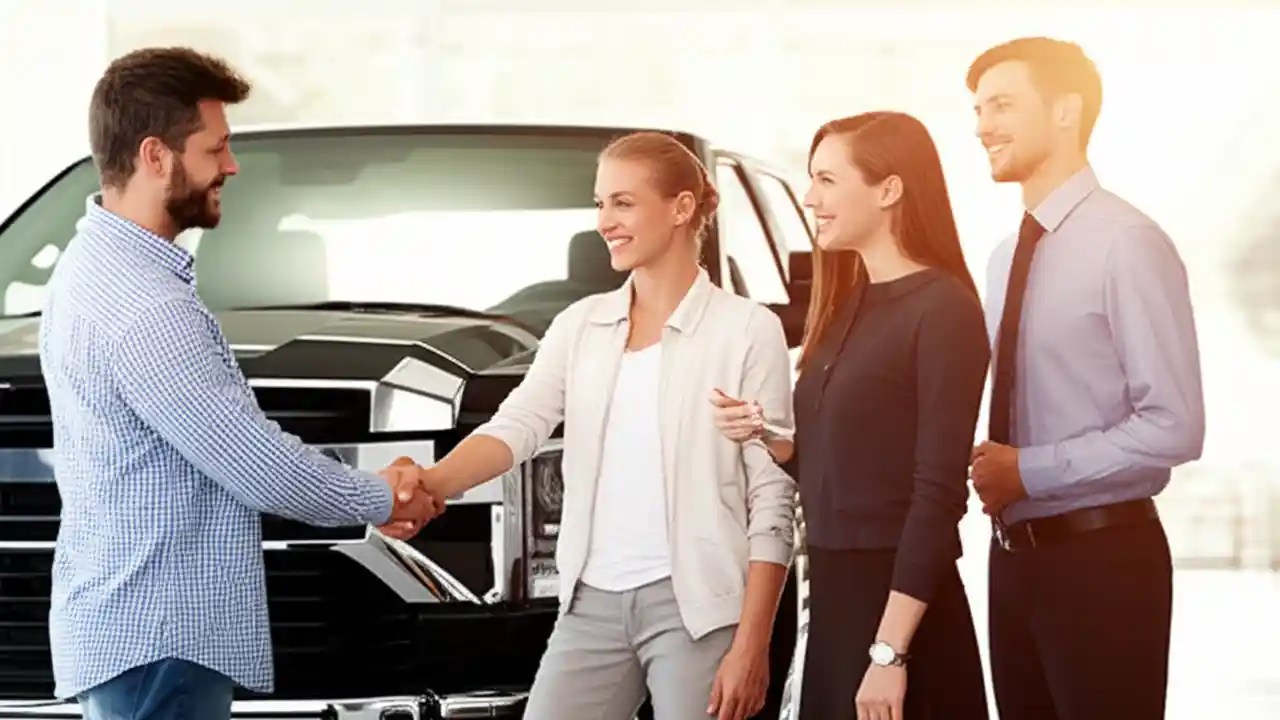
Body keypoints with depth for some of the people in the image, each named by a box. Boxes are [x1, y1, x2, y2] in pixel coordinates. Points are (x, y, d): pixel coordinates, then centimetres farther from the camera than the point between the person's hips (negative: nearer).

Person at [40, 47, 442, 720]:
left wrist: (362, 492, 11)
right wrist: (382, 499, -2)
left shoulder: (102, 265, 11)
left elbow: (224, 443, 17)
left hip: (131, 621, 10)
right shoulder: (141, 306, -23)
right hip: (153, 637, -10)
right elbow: (258, 467, -19)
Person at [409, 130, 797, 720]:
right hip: (591, 604, 4)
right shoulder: (580, 324, 12)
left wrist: (751, 645, -11)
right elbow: (518, 425, -3)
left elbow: (773, 500, -5)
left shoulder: (746, 330, -2)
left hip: (695, 605, -4)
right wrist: (431, 483, -24)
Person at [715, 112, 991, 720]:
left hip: (898, 603, -8)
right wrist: (767, 437, -1)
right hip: (833, 595, 8)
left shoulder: (942, 310, -13)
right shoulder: (848, 303, 12)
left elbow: (938, 492, -17)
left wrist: (890, 650, -20)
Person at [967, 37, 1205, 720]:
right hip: (1015, 552, 7)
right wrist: (987, 465, -1)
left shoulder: (1127, 244, -13)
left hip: (1102, 558, -7)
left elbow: (1173, 427, -19)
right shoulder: (1006, 258, 11)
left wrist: (1027, 472, -16)